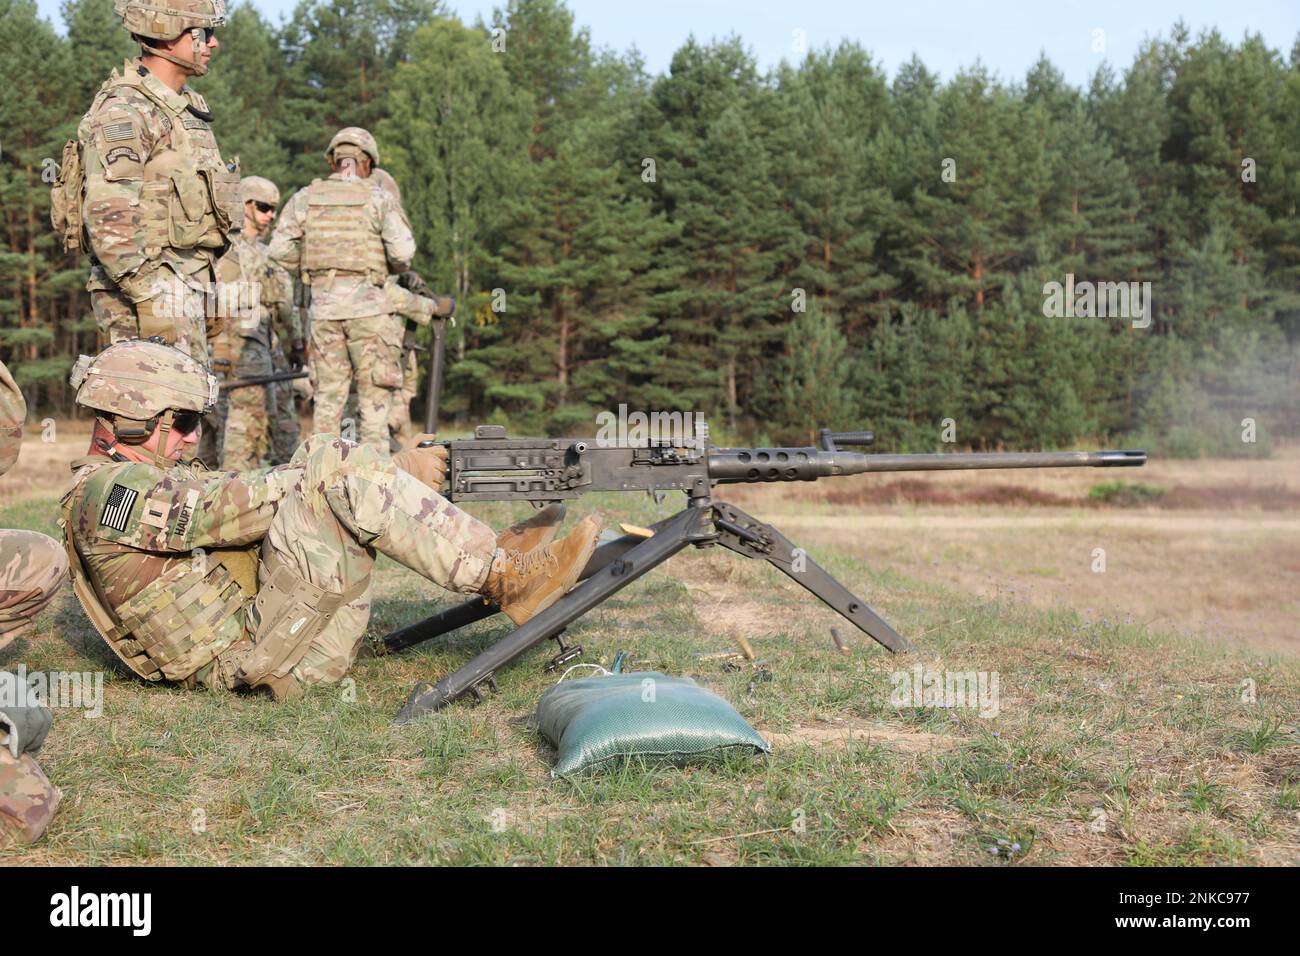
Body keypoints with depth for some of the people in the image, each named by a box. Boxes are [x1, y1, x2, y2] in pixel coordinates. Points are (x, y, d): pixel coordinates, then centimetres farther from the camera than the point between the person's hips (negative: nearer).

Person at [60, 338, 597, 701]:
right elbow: (245, 505, -17)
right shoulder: (109, 491, -11)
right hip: (254, 659, -10)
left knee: (324, 458, 7)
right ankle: (507, 578, -20)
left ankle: (483, 554, 0)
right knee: (338, 467, -19)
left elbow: (243, 496, 14)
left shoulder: (148, 478, 20)